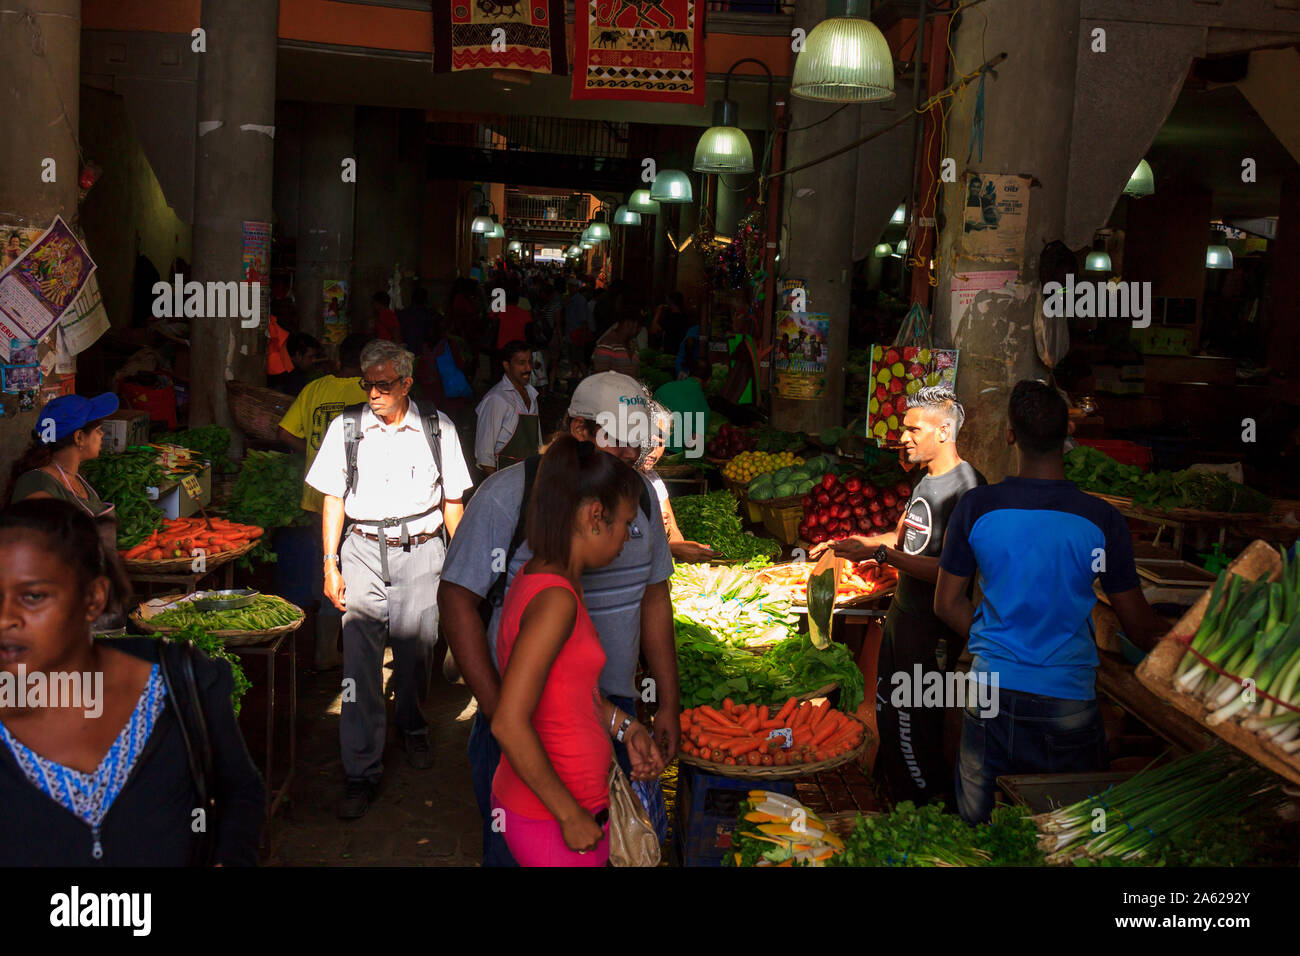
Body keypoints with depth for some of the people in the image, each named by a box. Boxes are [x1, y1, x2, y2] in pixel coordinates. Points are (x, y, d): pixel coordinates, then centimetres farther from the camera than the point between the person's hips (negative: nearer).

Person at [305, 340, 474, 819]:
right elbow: (334, 498, 6)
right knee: (360, 661, -5)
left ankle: (413, 730, 37)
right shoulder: (346, 427, 4)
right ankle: (361, 774, 1)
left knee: (415, 653, 7)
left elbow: (452, 500, 9)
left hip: (421, 551, 0)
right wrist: (331, 565, 1)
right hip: (363, 550, 0)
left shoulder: (437, 428, 3)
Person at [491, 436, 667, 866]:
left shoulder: (537, 579, 5)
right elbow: (509, 725, -27)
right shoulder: (555, 600, -24)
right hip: (553, 825, -9)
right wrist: (571, 815, -20)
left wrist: (624, 726, 13)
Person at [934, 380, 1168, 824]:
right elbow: (1139, 626, 0)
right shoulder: (1102, 520, -10)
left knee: (977, 822, 14)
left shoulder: (976, 507, -7)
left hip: (991, 689, 2)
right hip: (1067, 699, -1)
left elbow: (946, 604, 1)